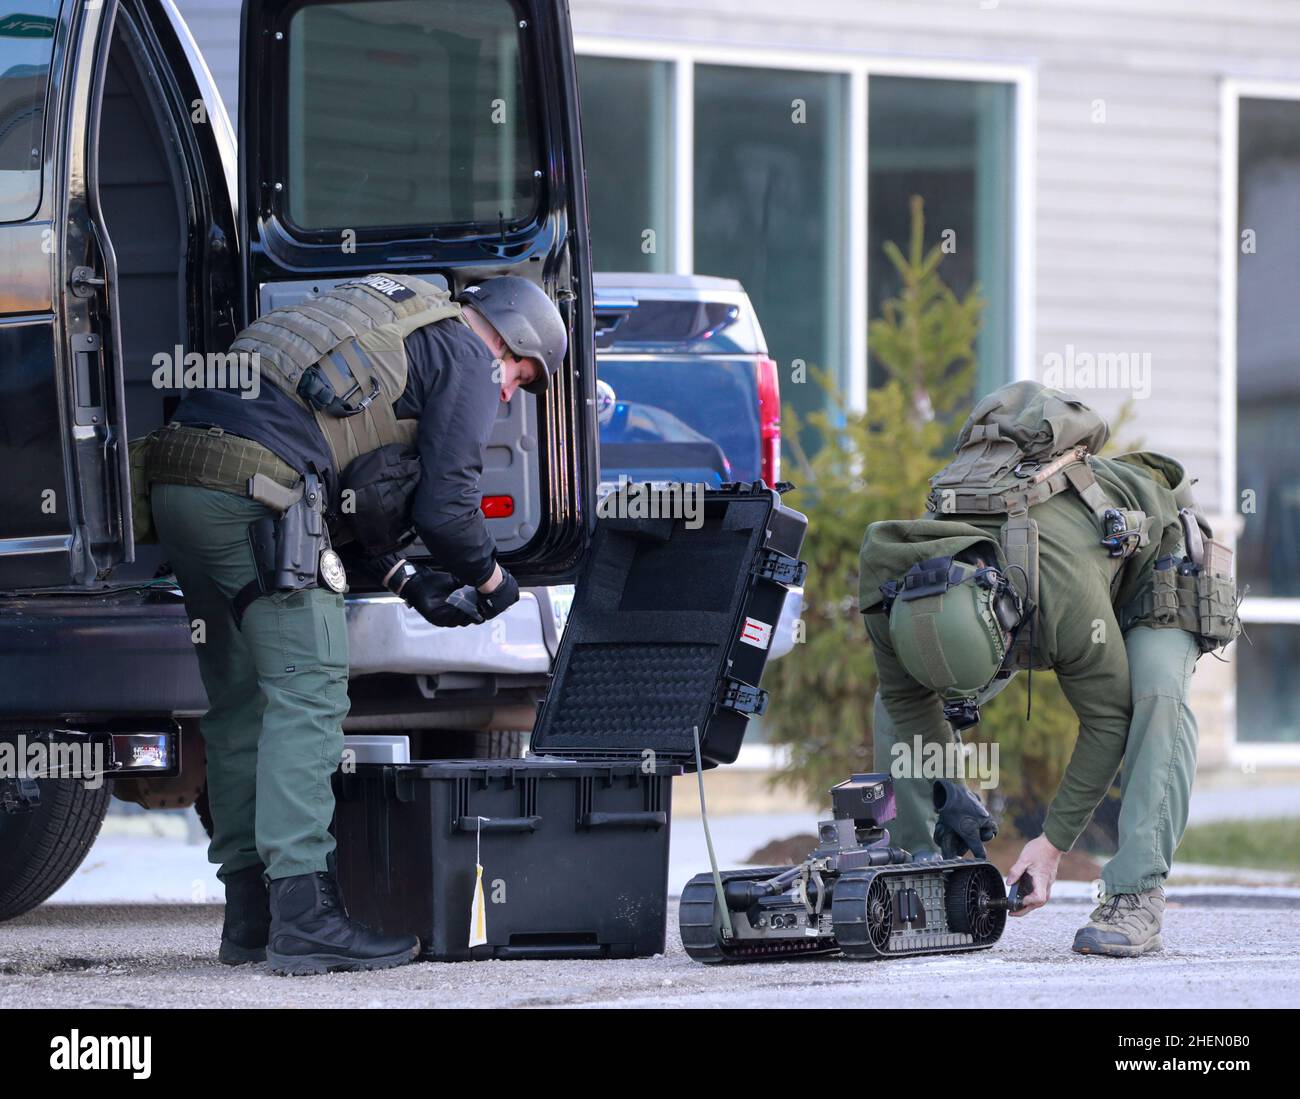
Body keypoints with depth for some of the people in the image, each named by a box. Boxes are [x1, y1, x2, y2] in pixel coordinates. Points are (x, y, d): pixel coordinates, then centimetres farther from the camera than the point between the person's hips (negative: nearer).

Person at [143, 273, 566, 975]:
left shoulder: (385, 311, 32)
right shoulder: (466, 356, 5)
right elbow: (444, 504, 0)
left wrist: (406, 580, 31)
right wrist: (489, 578, 19)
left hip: (178, 480, 9)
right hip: (252, 493, -9)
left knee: (240, 700, 13)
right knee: (306, 693, -8)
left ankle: (250, 915, 15)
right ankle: (304, 915, -15)